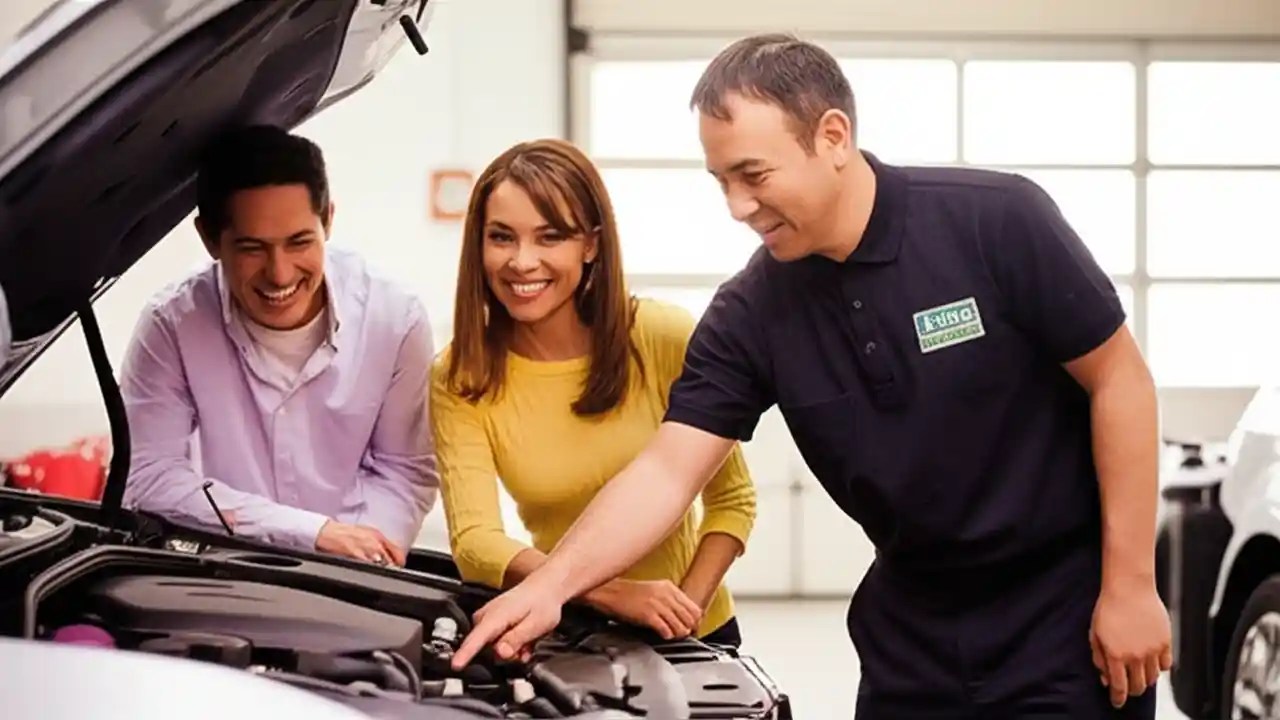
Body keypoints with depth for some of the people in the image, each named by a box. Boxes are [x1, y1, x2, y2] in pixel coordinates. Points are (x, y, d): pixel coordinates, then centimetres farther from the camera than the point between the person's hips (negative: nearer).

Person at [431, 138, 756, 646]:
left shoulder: (667, 339, -12)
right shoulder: (461, 380, -9)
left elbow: (732, 500, -4)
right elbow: (475, 542, -19)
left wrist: (685, 610, -18)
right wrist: (611, 594, -32)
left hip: (693, 637, -2)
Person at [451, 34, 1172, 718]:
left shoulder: (998, 222, -18)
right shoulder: (750, 315, -6)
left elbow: (1120, 380, -12)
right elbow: (668, 471, -8)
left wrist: (1131, 587, -13)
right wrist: (552, 584, -24)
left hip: (1067, 612, -4)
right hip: (915, 627, 4)